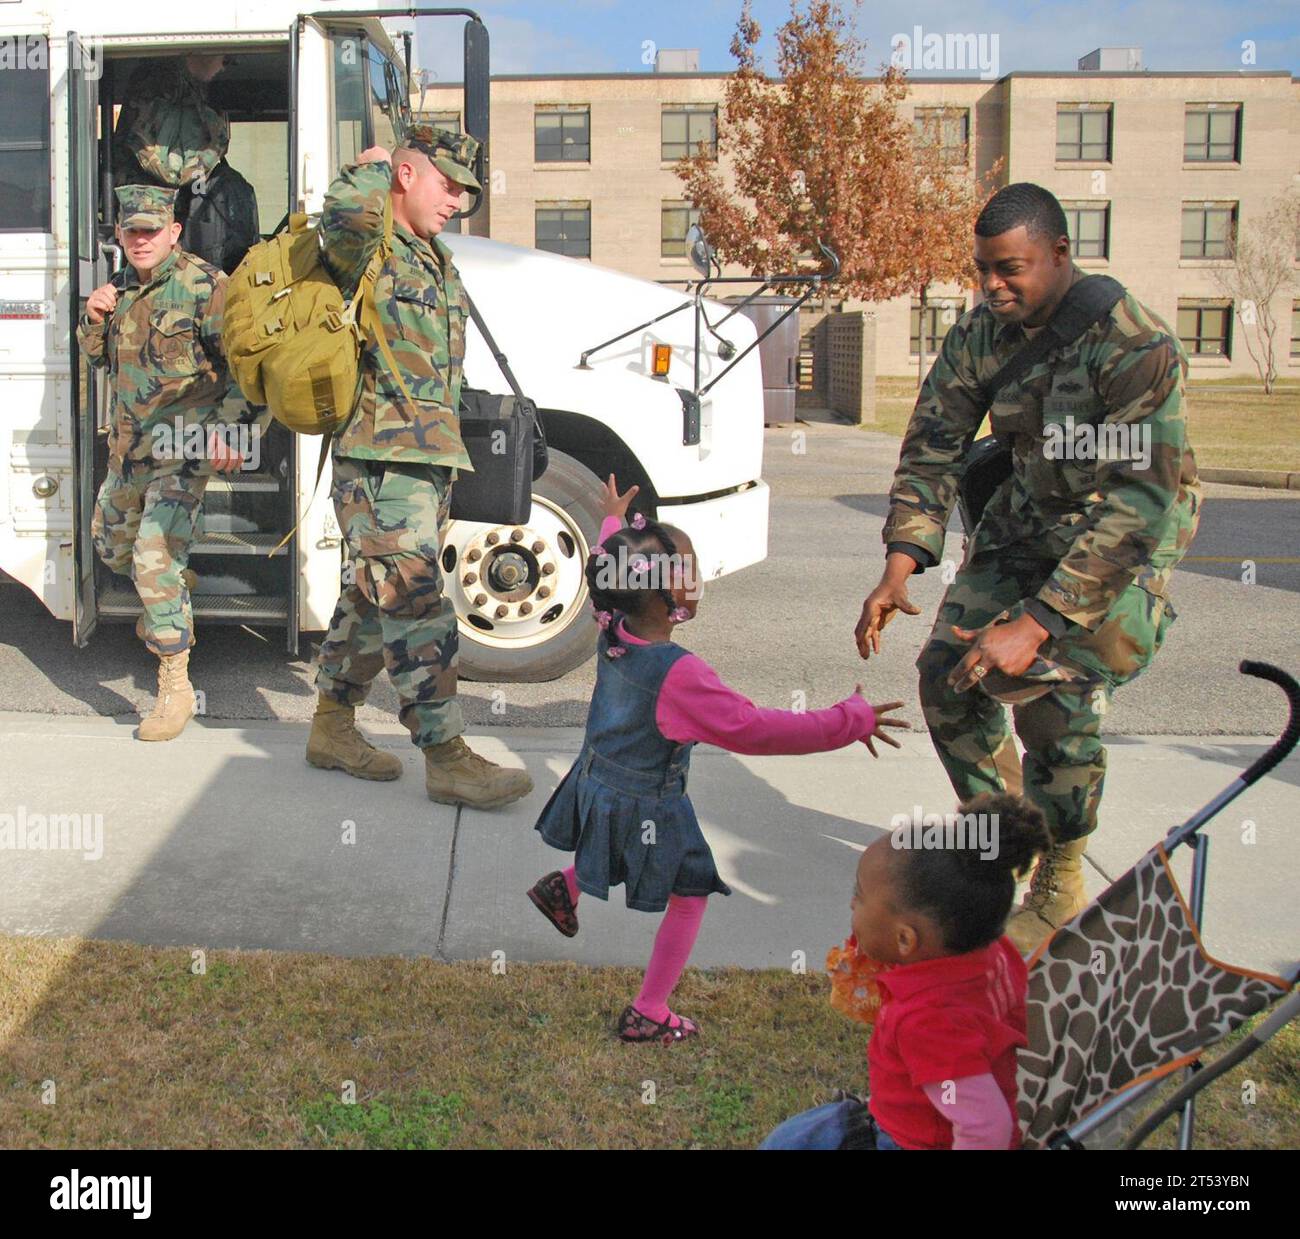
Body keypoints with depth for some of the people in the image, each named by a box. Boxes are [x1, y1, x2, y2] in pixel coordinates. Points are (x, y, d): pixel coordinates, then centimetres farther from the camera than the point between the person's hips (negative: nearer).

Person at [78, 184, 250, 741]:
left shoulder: (203, 287, -12)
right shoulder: (121, 288, 10)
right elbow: (98, 356, 21)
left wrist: (228, 428, -21)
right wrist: (93, 317, 0)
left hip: (183, 449, -8)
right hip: (128, 445, 8)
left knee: (156, 559, -18)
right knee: (111, 544, 24)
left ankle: (175, 688, -11)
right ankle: (175, 592, 54)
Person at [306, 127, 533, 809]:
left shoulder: (438, 260, 21)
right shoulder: (366, 248, -7)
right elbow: (345, 211, -33)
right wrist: (374, 166, -11)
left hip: (430, 456, 10)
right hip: (380, 455, -9)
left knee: (375, 597, 16)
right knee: (417, 603, -11)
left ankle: (332, 726, 28)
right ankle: (447, 759, -9)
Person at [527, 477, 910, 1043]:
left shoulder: (612, 631, -10)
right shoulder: (680, 675, -32)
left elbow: (610, 572, 12)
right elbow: (755, 728, -31)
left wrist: (614, 520, 32)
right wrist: (850, 721, -25)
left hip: (597, 786, 8)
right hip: (646, 810, -8)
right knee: (689, 897, 11)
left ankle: (564, 886, 44)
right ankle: (647, 1014, 18)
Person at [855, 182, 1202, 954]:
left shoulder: (1135, 347, -29)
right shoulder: (981, 335, -8)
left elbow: (1142, 502, -34)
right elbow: (931, 451, -4)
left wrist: (1037, 623, -41)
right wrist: (900, 566, -22)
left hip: (1131, 538, -6)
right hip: (1028, 523, 6)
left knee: (1058, 684, -27)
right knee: (946, 671, -9)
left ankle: (1062, 885, -4)